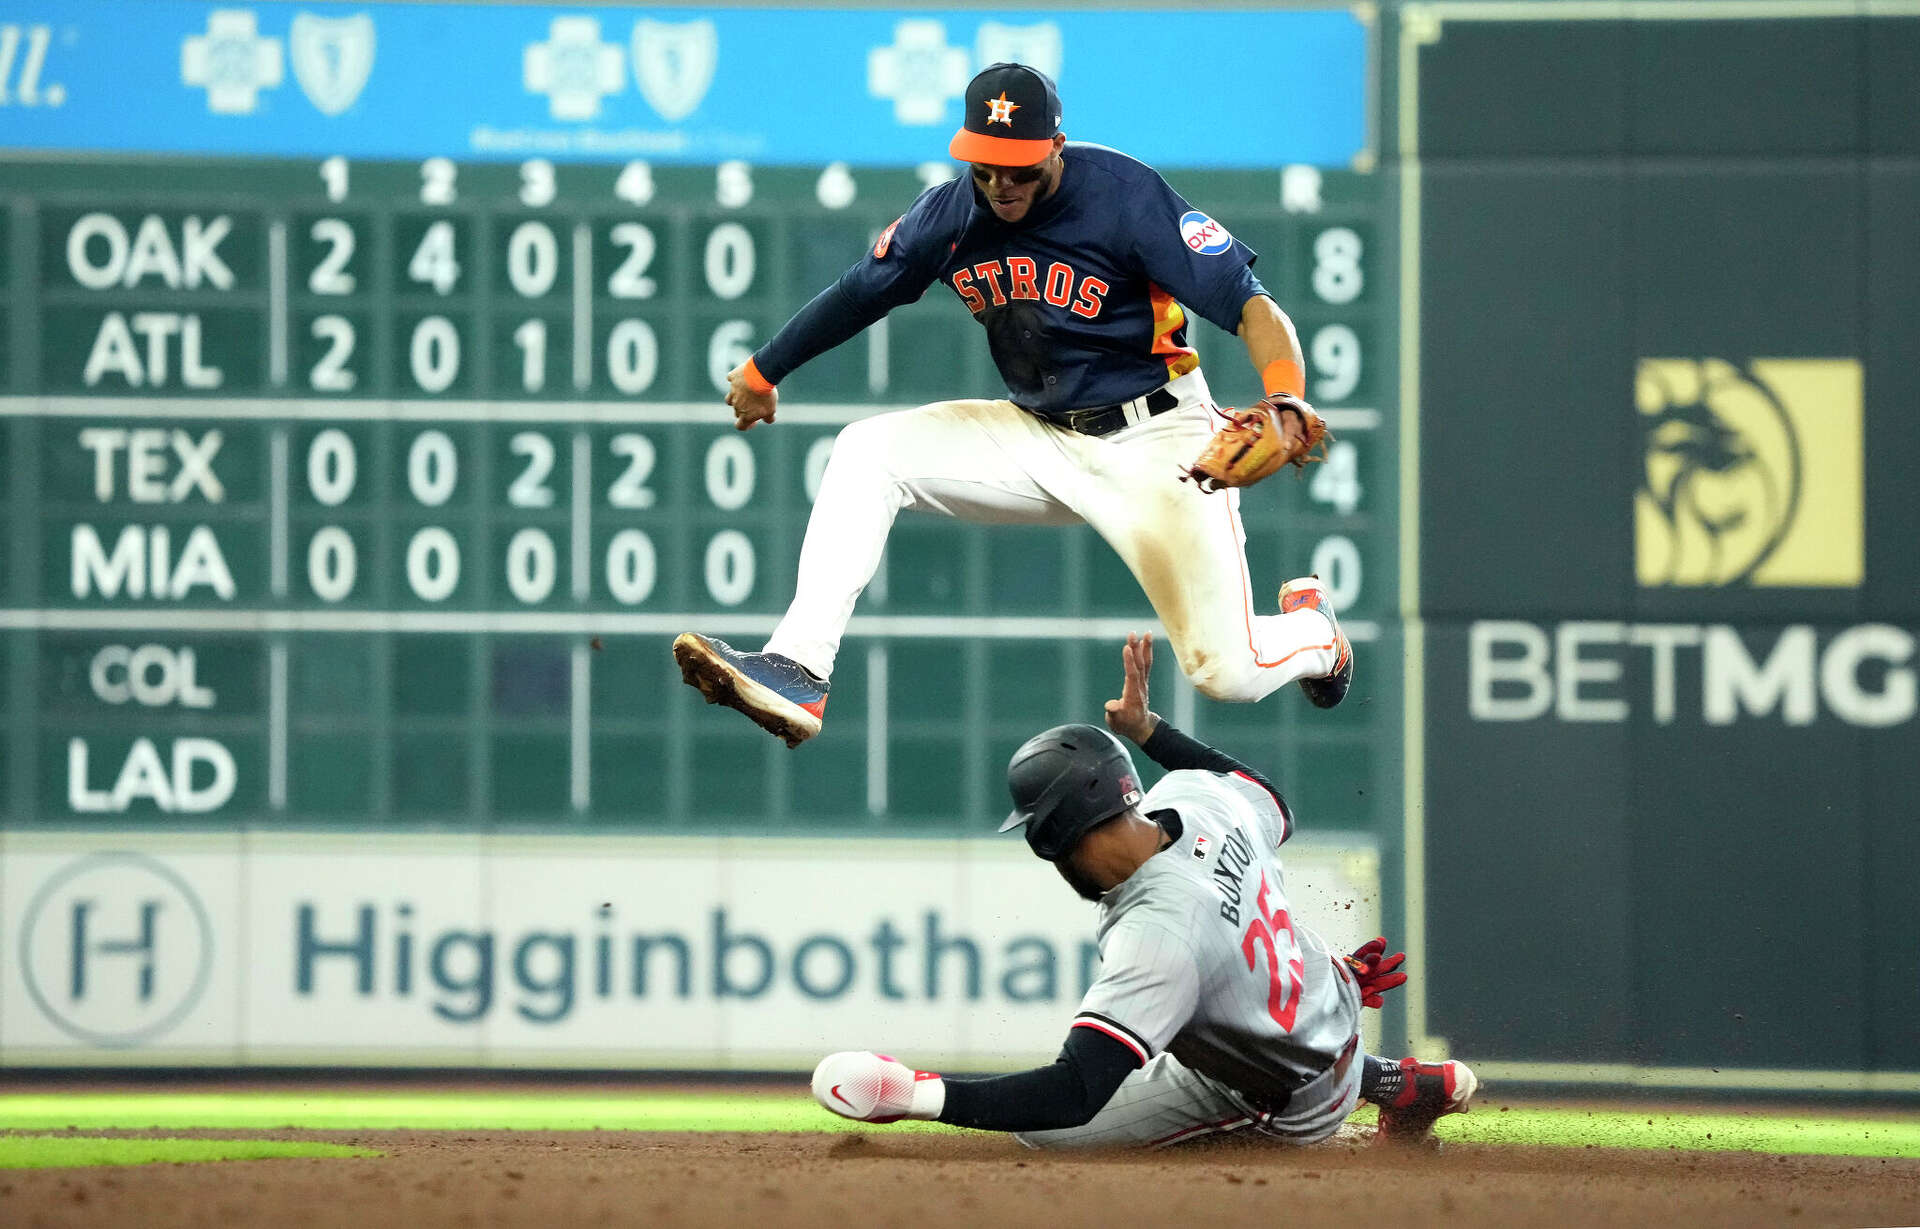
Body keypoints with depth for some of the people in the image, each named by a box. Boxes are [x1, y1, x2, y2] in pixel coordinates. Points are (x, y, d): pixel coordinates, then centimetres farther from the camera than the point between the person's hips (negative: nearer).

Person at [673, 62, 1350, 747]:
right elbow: (856, 296, 13)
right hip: (1039, 439, 5)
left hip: (1156, 441, -5)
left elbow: (1250, 306, -25)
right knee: (867, 452, -13)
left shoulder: (1126, 197, -21)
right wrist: (762, 372, 26)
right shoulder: (950, 215, -5)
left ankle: (1312, 630, 24)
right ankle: (797, 673, -20)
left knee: (1230, 675, -14)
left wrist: (1285, 400, -44)